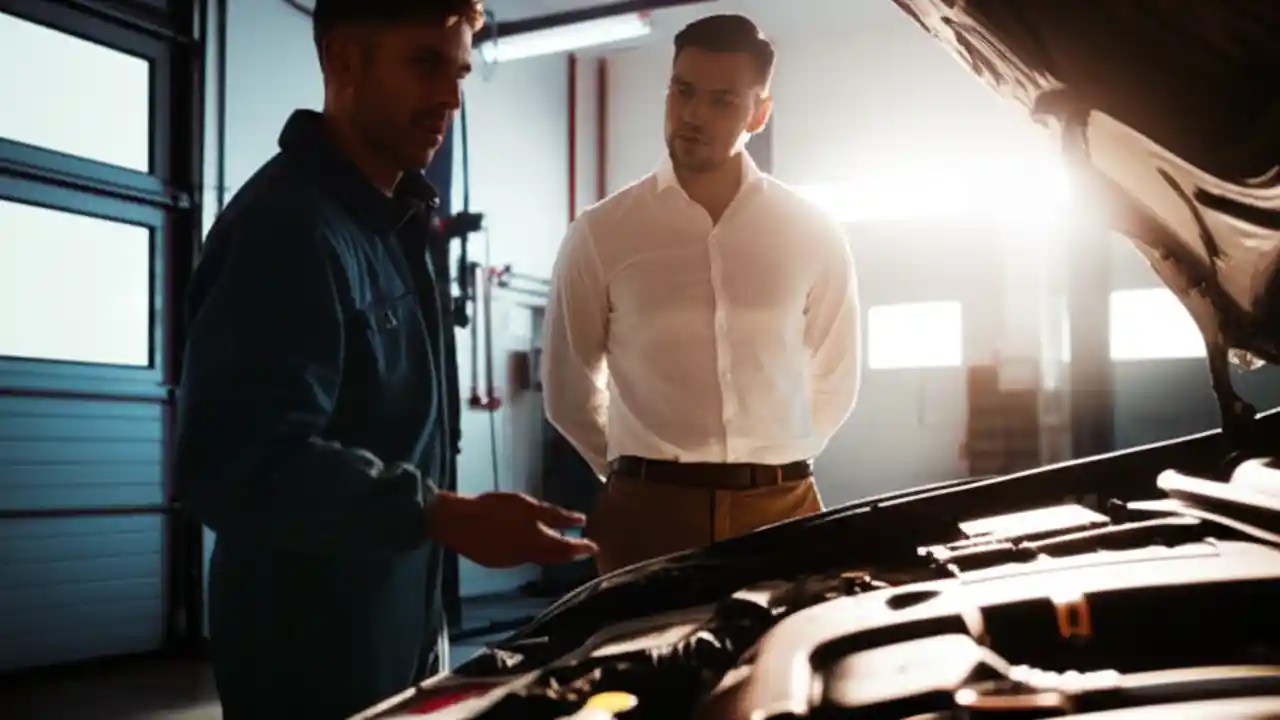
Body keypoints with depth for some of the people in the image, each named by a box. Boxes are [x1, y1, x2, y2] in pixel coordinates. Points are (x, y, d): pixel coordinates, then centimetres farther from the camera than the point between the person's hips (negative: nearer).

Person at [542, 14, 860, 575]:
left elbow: (835, 384, 15)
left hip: (783, 509, 2)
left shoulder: (813, 235, 6)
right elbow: (567, 390, 8)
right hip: (647, 510, -1)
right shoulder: (601, 234, 0)